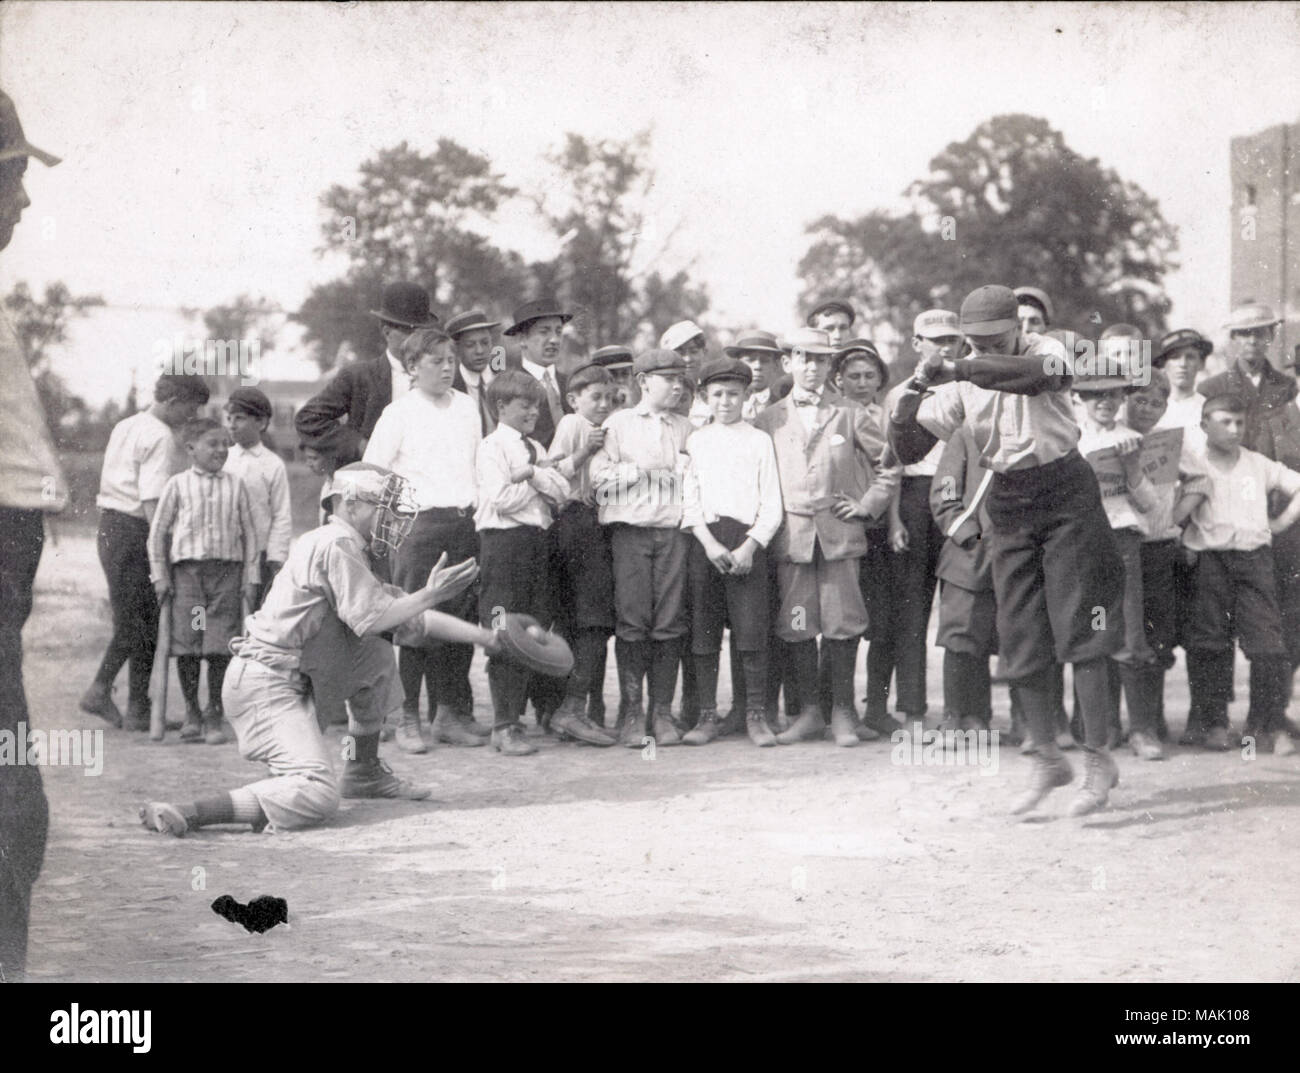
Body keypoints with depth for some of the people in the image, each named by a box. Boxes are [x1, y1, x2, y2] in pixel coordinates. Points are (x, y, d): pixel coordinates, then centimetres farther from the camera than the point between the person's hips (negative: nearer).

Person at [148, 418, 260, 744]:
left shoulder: (235, 486, 8)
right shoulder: (178, 485, 4)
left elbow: (249, 533, 10)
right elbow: (158, 530, 8)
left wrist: (250, 578, 6)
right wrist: (159, 575, 4)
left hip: (227, 570, 1)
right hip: (187, 568, 0)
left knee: (220, 648, -4)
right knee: (186, 645, 1)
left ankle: (214, 717, 6)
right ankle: (192, 713, 16)